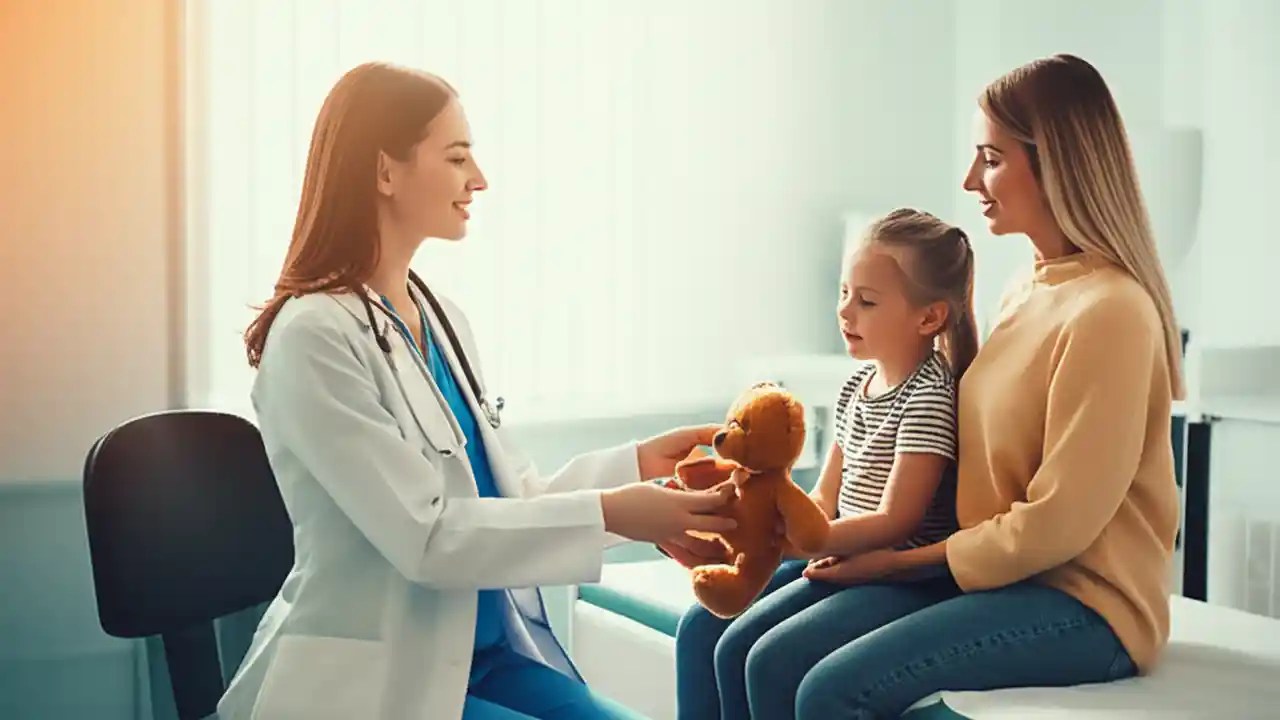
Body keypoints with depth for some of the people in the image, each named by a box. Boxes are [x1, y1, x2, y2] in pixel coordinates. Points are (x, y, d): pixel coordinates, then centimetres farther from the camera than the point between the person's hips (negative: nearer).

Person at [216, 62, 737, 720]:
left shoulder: (443, 320, 8)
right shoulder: (315, 336, -17)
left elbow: (506, 493, 8)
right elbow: (422, 534, -21)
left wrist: (638, 462, -3)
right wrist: (607, 513, -23)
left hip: (487, 649, 7)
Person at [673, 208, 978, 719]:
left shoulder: (928, 394, -16)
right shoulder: (857, 387, 10)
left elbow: (895, 520, -21)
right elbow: (825, 499, 12)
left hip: (906, 579, -9)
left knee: (770, 661, -24)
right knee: (702, 628, 2)